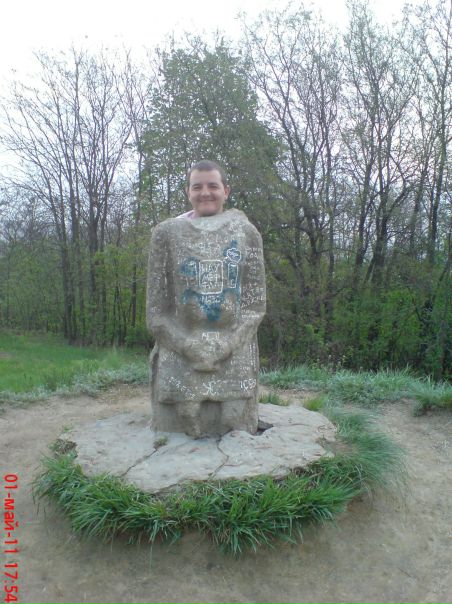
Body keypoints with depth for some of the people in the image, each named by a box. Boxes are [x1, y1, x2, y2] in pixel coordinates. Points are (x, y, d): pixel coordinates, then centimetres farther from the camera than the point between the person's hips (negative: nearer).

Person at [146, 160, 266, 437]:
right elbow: (157, 308, 0)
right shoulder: (166, 233, 4)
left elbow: (256, 303, 1)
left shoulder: (246, 232, 6)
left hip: (235, 357, 1)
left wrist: (222, 347, -10)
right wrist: (193, 349, -11)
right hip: (181, 357, 0)